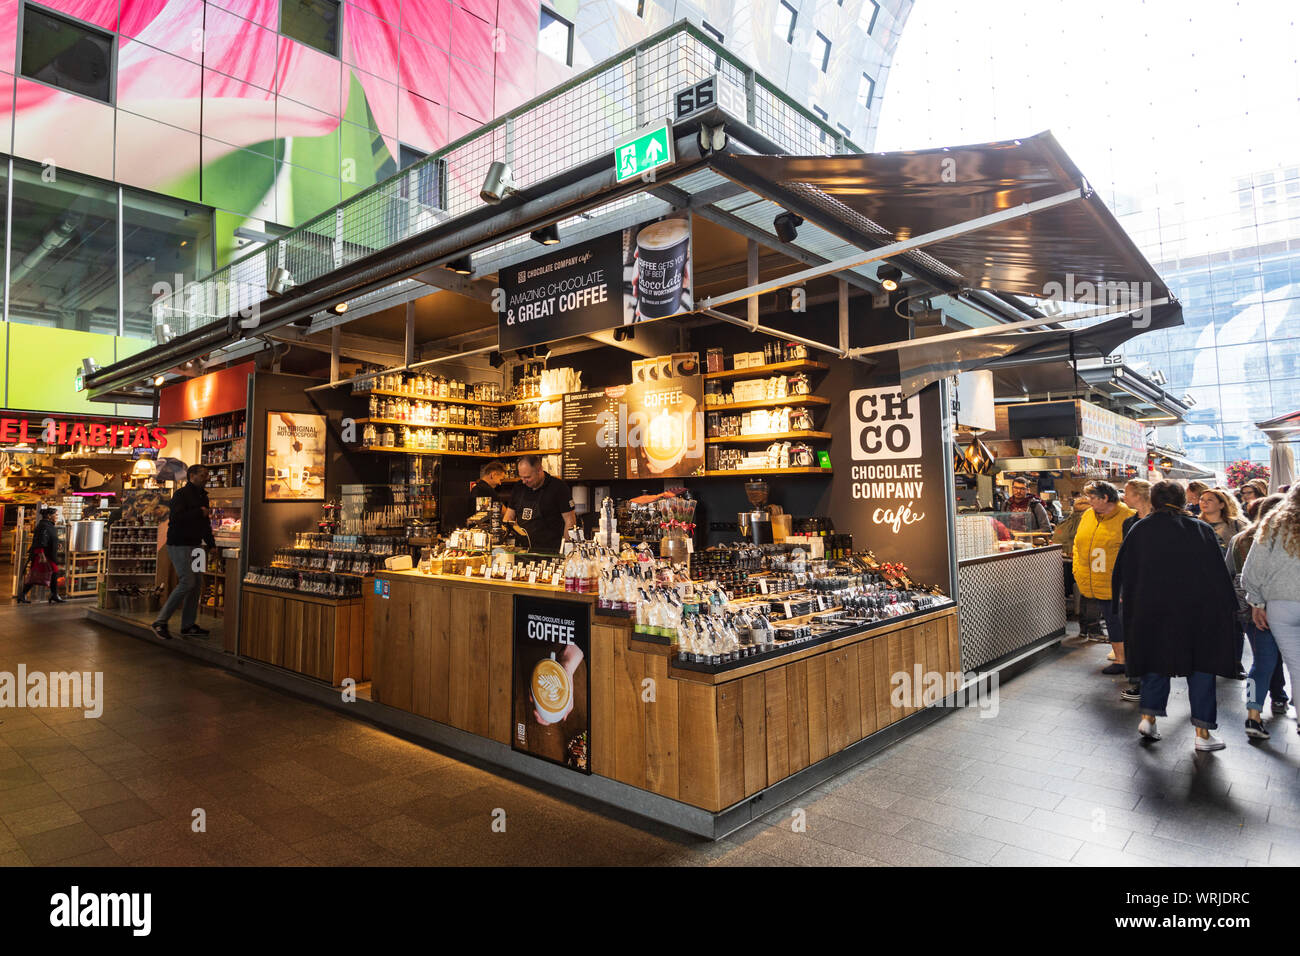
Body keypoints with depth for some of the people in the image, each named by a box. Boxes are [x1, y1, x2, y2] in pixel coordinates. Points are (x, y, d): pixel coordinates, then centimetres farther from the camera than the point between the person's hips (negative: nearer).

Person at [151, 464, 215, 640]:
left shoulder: (202, 496, 17)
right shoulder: (181, 494, -10)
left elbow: (205, 524, 23)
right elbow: (177, 517, -26)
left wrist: (211, 544, 18)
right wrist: (199, 512, -16)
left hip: (194, 545, 9)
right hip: (179, 545, -9)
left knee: (195, 584, 8)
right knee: (187, 583, -14)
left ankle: (188, 625, 15)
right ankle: (160, 622, -4)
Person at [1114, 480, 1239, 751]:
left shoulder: (1140, 530, -1)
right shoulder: (1201, 530, -2)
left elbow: (1125, 572, 3)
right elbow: (1219, 574, 0)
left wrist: (1125, 602, 15)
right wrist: (1227, 611, 7)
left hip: (1152, 610, 1)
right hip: (1197, 610, -1)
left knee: (1157, 660, 16)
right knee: (1201, 666, 8)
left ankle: (1148, 717, 12)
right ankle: (1203, 732, 7)